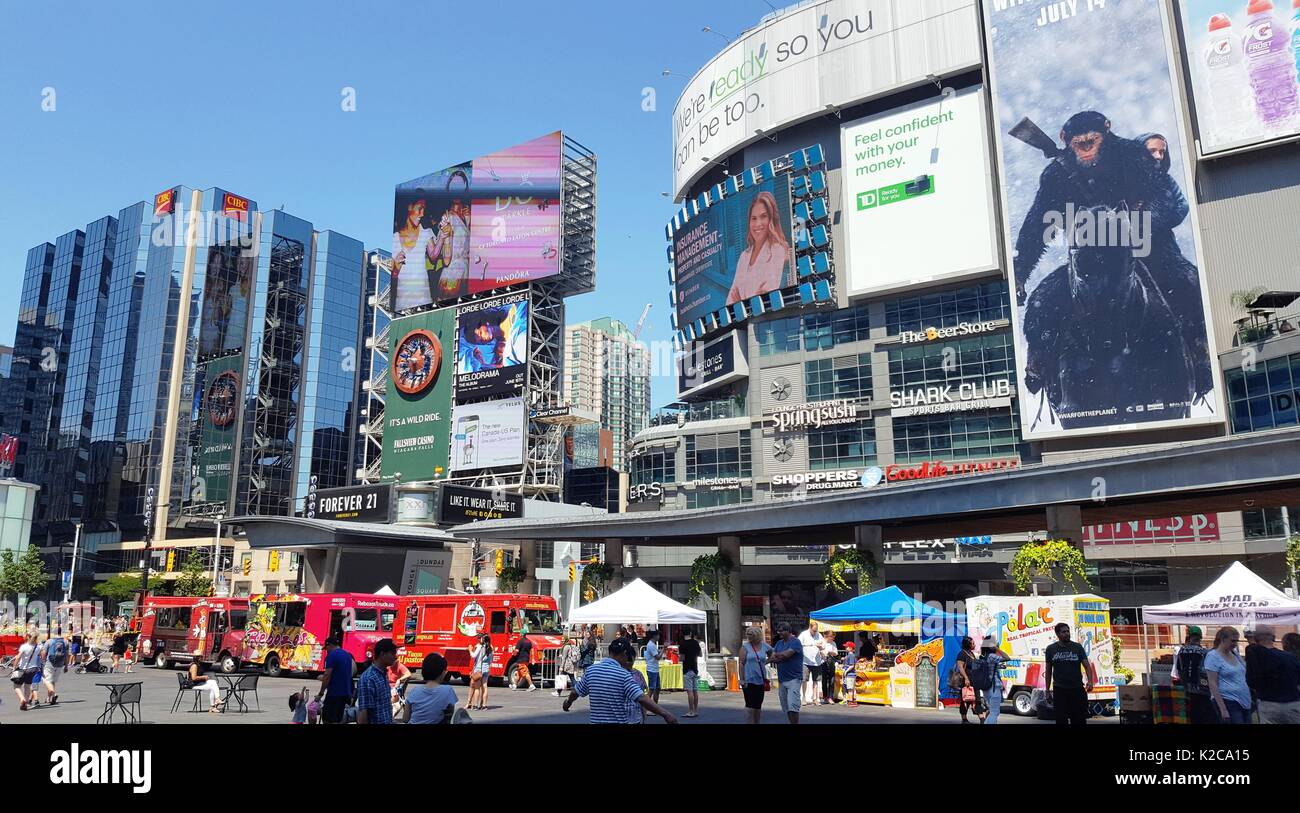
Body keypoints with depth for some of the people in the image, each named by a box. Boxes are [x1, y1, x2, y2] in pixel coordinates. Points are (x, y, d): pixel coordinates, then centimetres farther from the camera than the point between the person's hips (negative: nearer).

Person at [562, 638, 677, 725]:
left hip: (595, 721, 5)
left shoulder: (591, 670, 1)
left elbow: (576, 692, 14)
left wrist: (568, 702, 37)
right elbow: (642, 698, -24)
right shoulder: (623, 675, -14)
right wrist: (665, 714, -25)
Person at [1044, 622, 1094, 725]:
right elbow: (1048, 671, 10)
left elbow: (1087, 666, -3)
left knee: (1079, 720, 4)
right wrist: (1047, 691, 8)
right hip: (1060, 691, 0)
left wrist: (1090, 681, -22)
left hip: (1078, 690, 0)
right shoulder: (1051, 649, 3)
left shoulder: (1078, 647, 2)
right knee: (1061, 720, 1)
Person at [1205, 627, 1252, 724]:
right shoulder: (1213, 656, -10)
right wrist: (1223, 709, -19)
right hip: (1228, 702, -7)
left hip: (1244, 701, 7)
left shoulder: (1234, 653, 12)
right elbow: (1213, 684, -14)